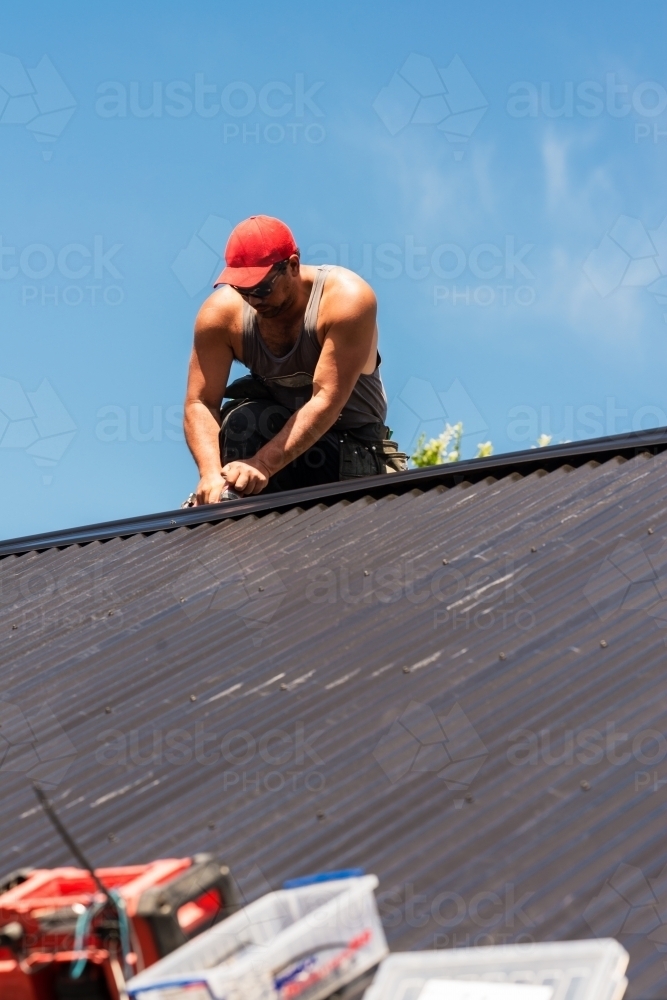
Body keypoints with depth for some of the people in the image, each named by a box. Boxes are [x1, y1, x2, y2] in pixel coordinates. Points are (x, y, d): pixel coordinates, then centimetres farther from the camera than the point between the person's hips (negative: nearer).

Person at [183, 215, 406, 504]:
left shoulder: (347, 298, -27)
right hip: (274, 428, 2)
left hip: (350, 445, -2)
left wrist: (262, 465, -42)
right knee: (241, 420, -31)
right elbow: (200, 403, -16)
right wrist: (211, 474, -35)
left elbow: (327, 401, -33)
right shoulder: (223, 312, -16)